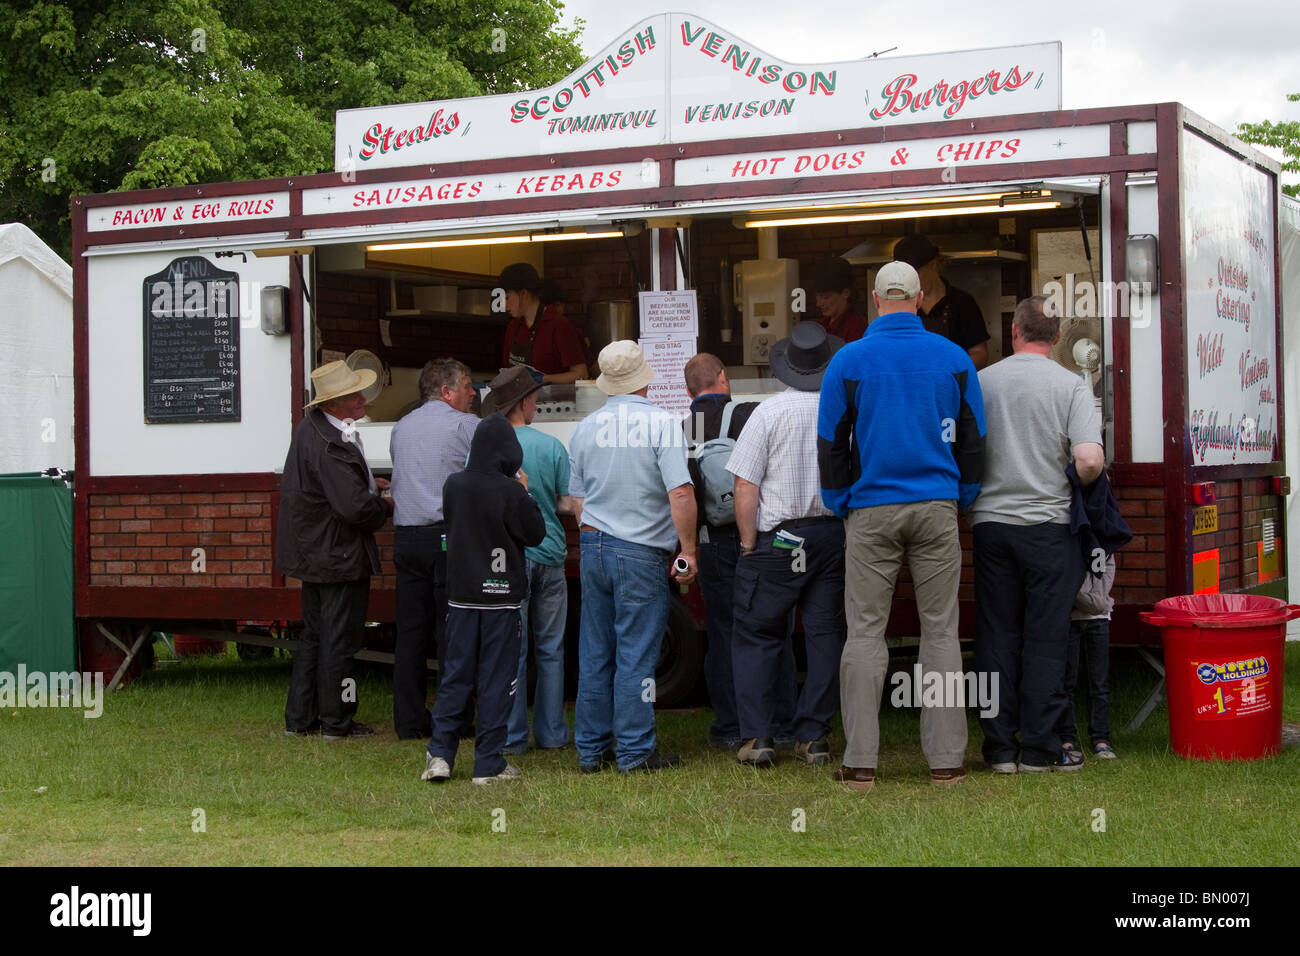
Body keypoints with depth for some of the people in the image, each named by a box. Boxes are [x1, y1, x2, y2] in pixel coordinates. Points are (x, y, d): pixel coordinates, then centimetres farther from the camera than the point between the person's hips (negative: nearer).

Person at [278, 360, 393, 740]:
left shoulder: (310, 426, 5)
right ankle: (336, 722, 11)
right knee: (339, 639, 1)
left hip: (313, 551, 10)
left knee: (313, 635, 18)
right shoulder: (333, 447, -27)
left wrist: (367, 483, 10)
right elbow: (356, 508, -29)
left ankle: (299, 717, 24)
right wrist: (385, 505, -9)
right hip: (339, 557, -10)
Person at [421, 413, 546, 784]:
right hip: (501, 598, -4)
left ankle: (440, 754, 7)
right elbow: (535, 533, -6)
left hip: (461, 596, 4)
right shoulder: (510, 492, -15)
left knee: (456, 675, 12)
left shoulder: (453, 485, 1)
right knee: (496, 680, 2)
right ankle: (489, 764, 4)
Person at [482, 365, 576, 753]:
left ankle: (512, 736, 5)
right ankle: (551, 733, 15)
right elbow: (570, 503, 2)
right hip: (549, 555, 1)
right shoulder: (552, 447, -3)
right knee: (550, 650, 11)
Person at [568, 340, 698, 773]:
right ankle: (634, 751, 4)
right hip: (642, 552, -5)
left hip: (594, 547, 5)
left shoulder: (585, 428, 7)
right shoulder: (661, 424, -10)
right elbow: (680, 494, -17)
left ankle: (591, 749, 16)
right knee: (636, 655, 0)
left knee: (594, 653, 10)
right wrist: (688, 550, -8)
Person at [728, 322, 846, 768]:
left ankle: (757, 737, 3)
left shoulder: (769, 412, -7)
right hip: (835, 535, 3)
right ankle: (814, 736, 9)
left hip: (778, 538, -3)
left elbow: (746, 485, -9)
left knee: (756, 636, 6)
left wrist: (749, 545, -2)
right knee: (825, 634, 8)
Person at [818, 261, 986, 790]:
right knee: (940, 631, 5)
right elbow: (973, 440, 8)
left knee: (865, 632, 3)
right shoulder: (954, 358, 3)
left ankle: (860, 761, 1)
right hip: (936, 508, 1)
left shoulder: (848, 360, -2)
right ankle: (946, 758, 6)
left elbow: (830, 444, 2)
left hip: (871, 509, -1)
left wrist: (840, 507, 13)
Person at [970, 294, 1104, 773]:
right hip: (1048, 523, -2)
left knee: (997, 634, 8)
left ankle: (999, 746, 10)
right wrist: (1079, 488, 5)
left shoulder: (980, 381, 2)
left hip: (990, 522, 3)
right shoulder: (1071, 386, -6)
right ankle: (1038, 746, 6)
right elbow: (1090, 459, -16)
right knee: (1045, 638, 3)